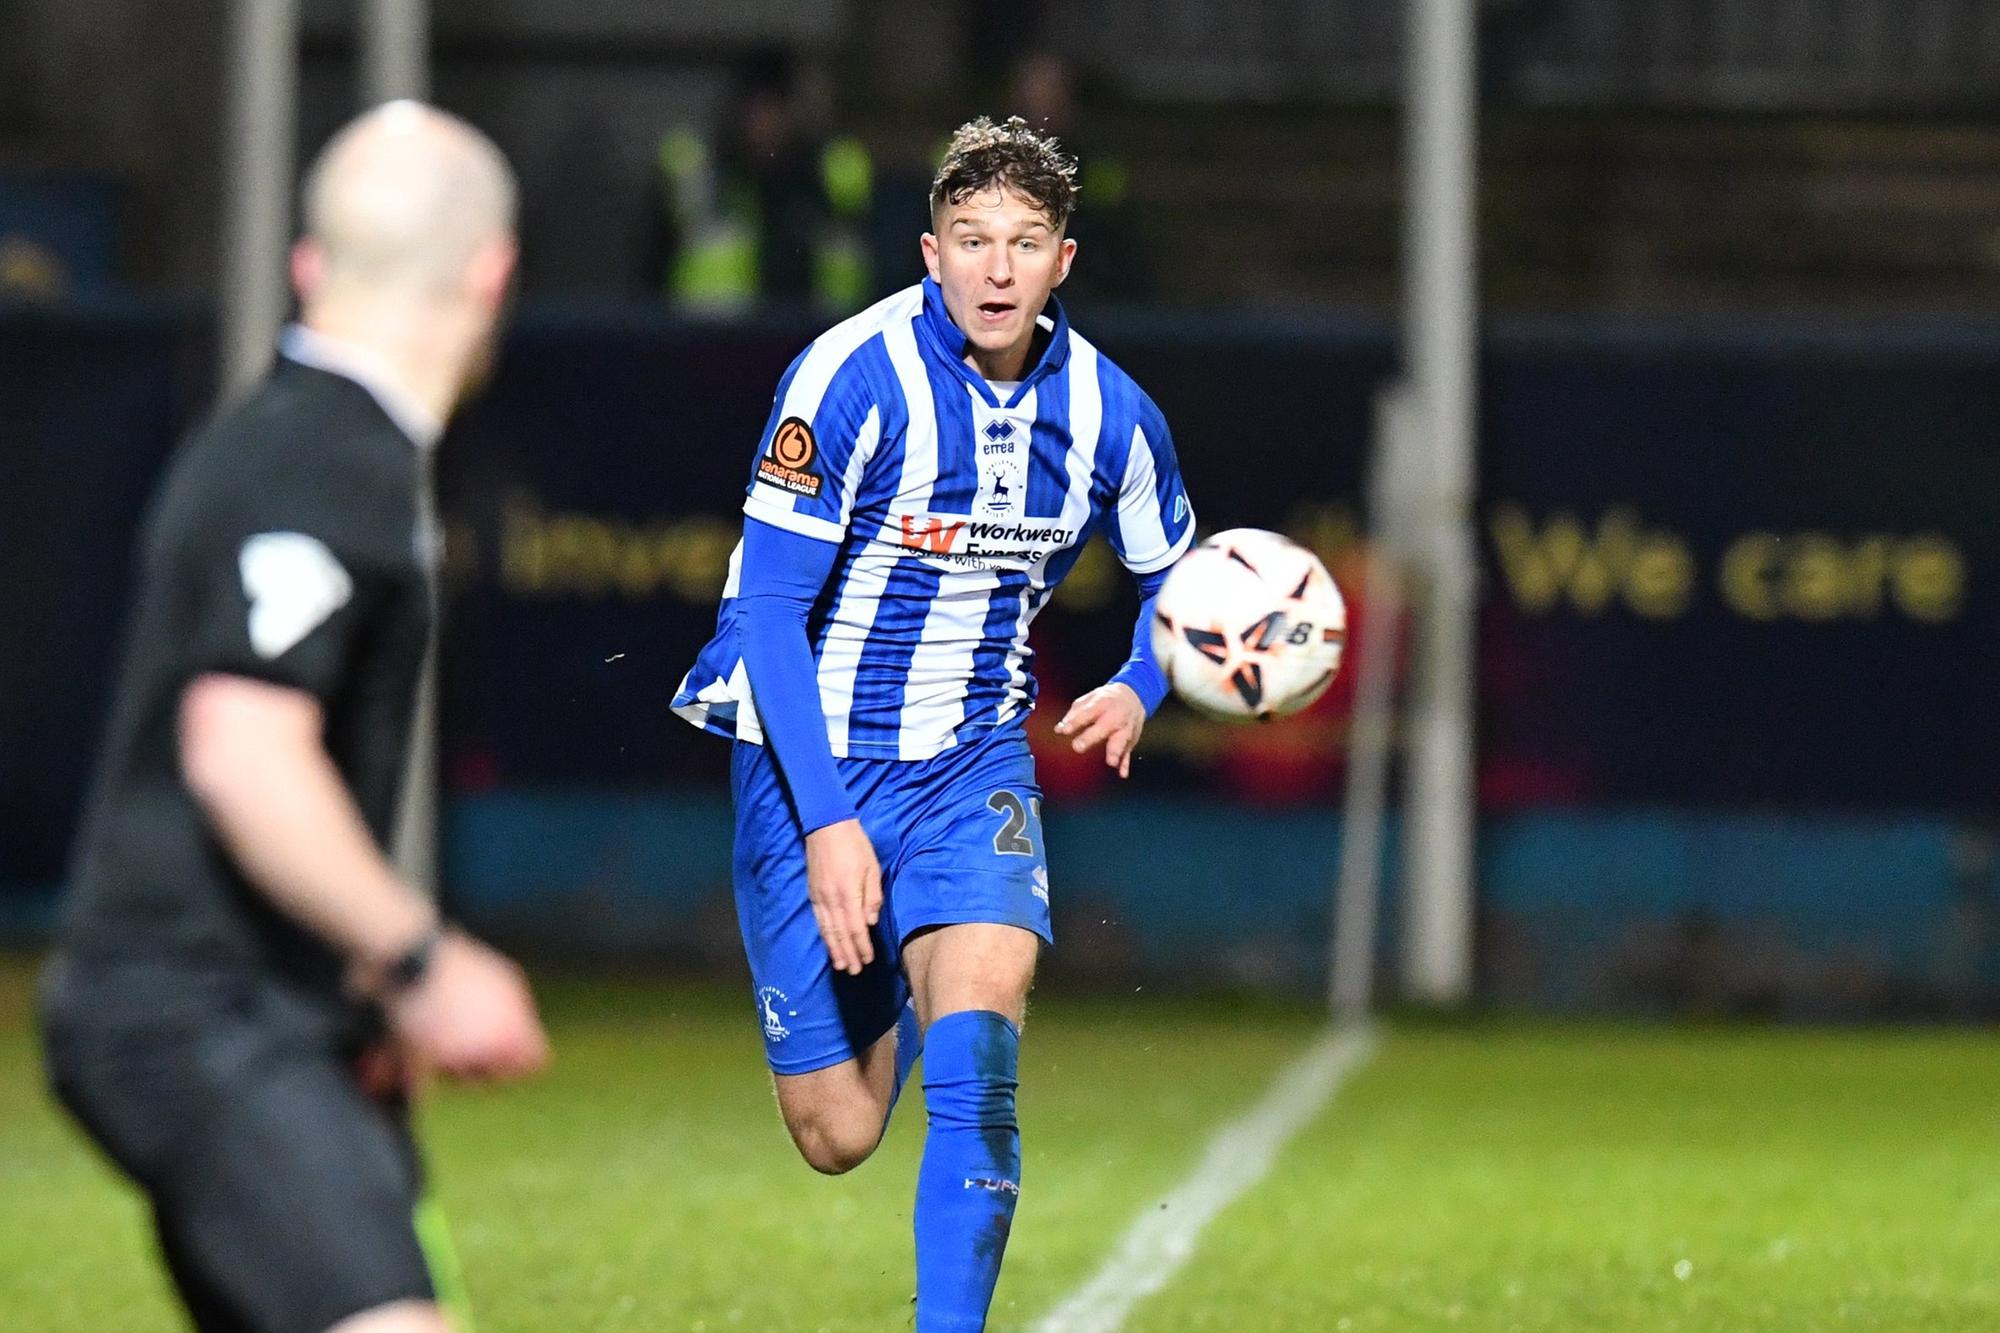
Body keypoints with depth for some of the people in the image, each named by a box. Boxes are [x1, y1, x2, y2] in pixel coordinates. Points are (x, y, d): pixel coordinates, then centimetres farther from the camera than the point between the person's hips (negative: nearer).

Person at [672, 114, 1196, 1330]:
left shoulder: (1108, 410, -4)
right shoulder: (855, 376, -18)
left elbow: (1178, 578, 15)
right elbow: (766, 608, -16)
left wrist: (1137, 689, -7)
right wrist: (825, 822, -23)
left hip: (972, 761, 2)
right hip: (811, 759, -2)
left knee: (979, 1023, -26)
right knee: (838, 1135, 3)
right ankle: (890, 1004, 41)